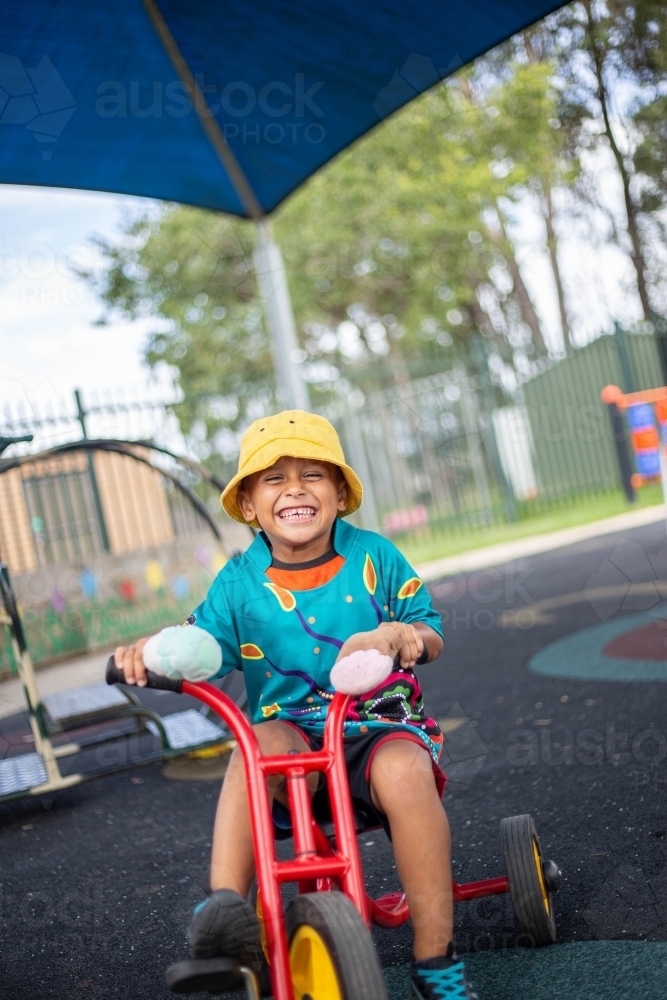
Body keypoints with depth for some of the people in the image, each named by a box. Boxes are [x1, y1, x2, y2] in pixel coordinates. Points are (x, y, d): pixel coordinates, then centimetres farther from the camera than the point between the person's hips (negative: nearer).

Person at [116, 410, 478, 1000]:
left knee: (404, 771, -34)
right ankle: (225, 908, -37)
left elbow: (431, 632, 6)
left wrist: (404, 634, -18)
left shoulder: (373, 555, 4)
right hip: (294, 732, 1)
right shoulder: (240, 580, 6)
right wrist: (151, 652, -19)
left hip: (379, 721, -1)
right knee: (260, 742, -34)